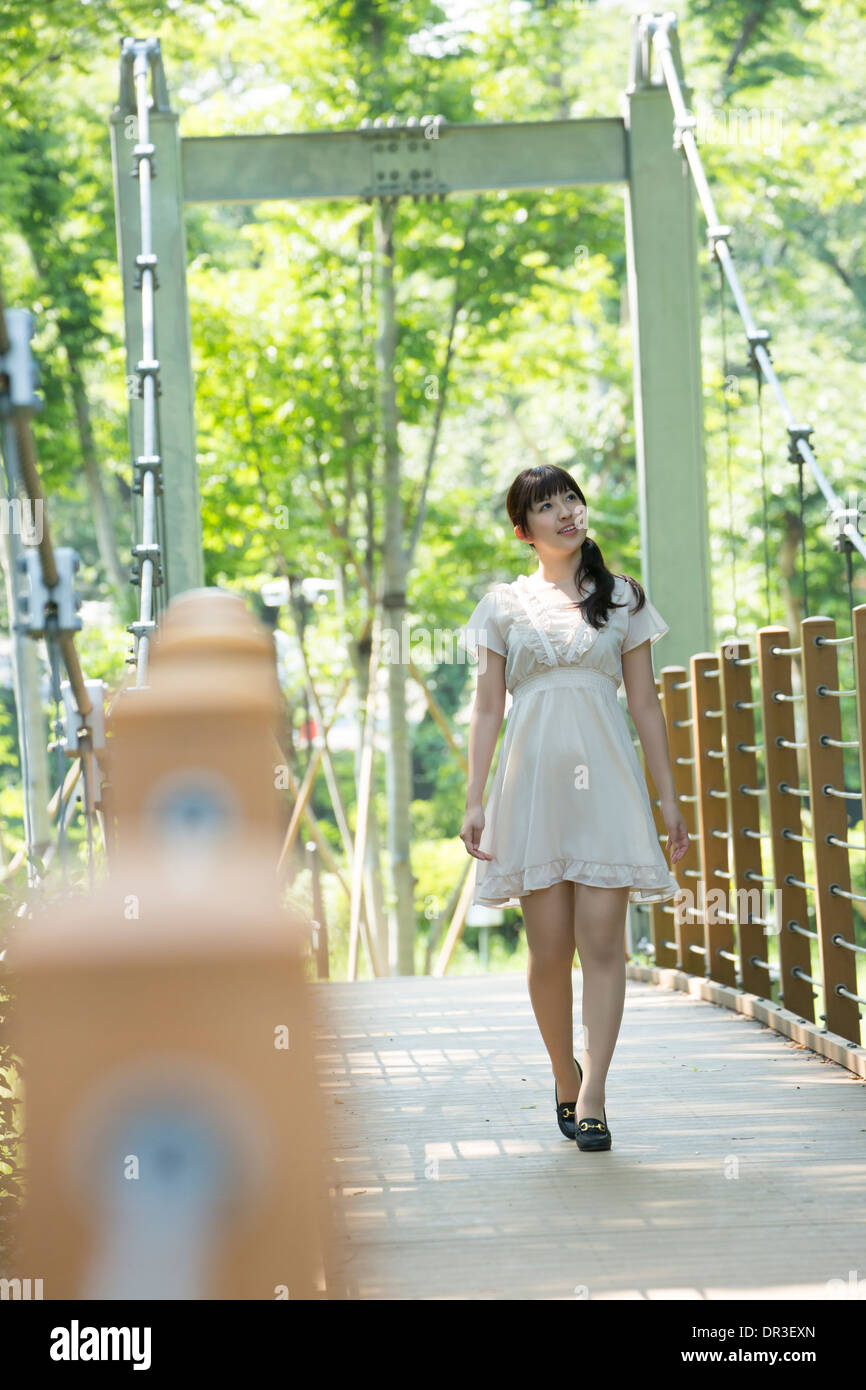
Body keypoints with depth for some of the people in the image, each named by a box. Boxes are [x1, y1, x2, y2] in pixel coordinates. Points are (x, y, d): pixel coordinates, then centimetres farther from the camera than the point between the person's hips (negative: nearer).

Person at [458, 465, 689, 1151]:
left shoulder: (622, 597, 12)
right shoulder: (505, 605, 11)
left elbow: (646, 705, 11)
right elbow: (487, 709, 10)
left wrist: (669, 800, 7)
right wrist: (475, 800, 1)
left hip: (607, 781, 0)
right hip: (533, 779, 0)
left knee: (602, 942, -9)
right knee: (550, 949, 0)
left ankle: (591, 1096, -11)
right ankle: (565, 1076, 20)